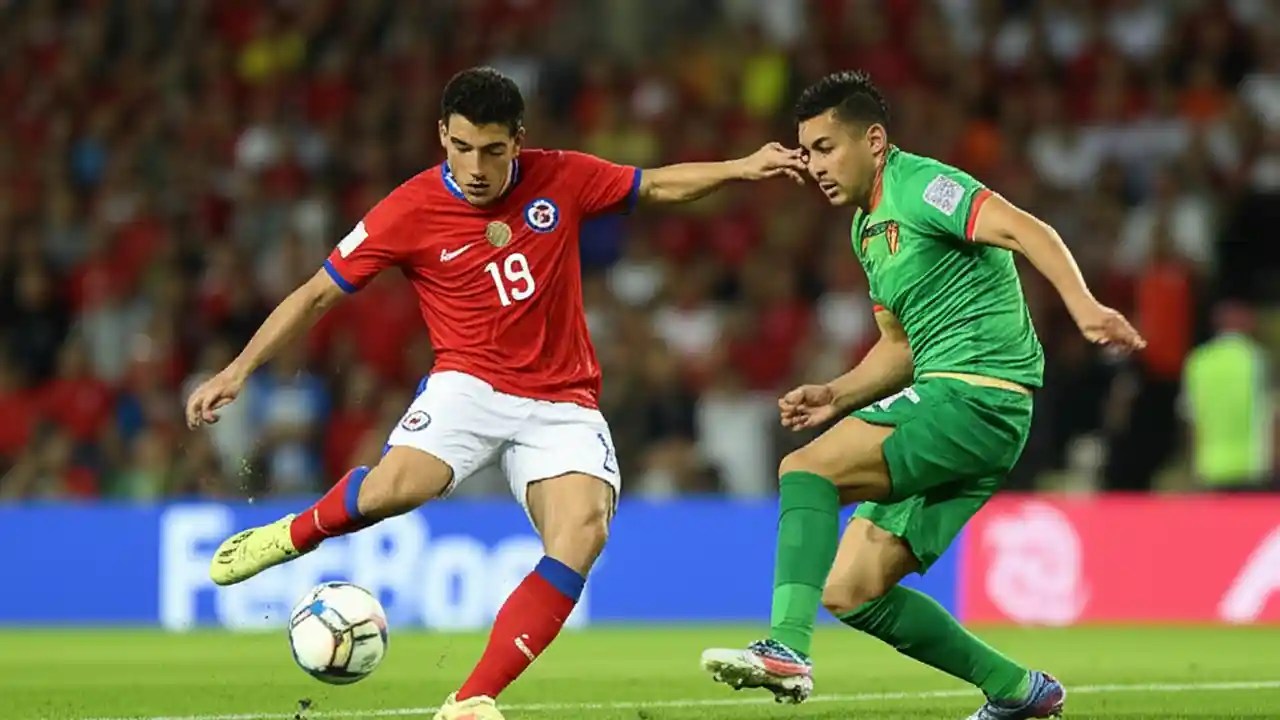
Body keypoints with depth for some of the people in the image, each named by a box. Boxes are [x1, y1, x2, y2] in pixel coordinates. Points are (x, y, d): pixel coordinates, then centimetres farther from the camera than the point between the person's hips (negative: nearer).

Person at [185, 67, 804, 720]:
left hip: (563, 406, 2)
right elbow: (317, 295, -1)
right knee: (395, 487, -33)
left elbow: (657, 186, 18)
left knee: (582, 531, -27)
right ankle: (295, 533, 4)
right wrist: (239, 370, -7)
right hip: (470, 388, -2)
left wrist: (740, 169, 6)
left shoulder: (560, 180, 1)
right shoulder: (409, 212, -6)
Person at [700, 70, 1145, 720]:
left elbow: (1025, 231, -23)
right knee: (852, 592, 6)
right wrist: (837, 397, 10)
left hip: (977, 398, -10)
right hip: (935, 398, 10)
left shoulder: (920, 186, -8)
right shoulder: (868, 227, 20)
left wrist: (1082, 305, -39)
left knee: (807, 467, -23)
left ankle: (786, 649, -32)